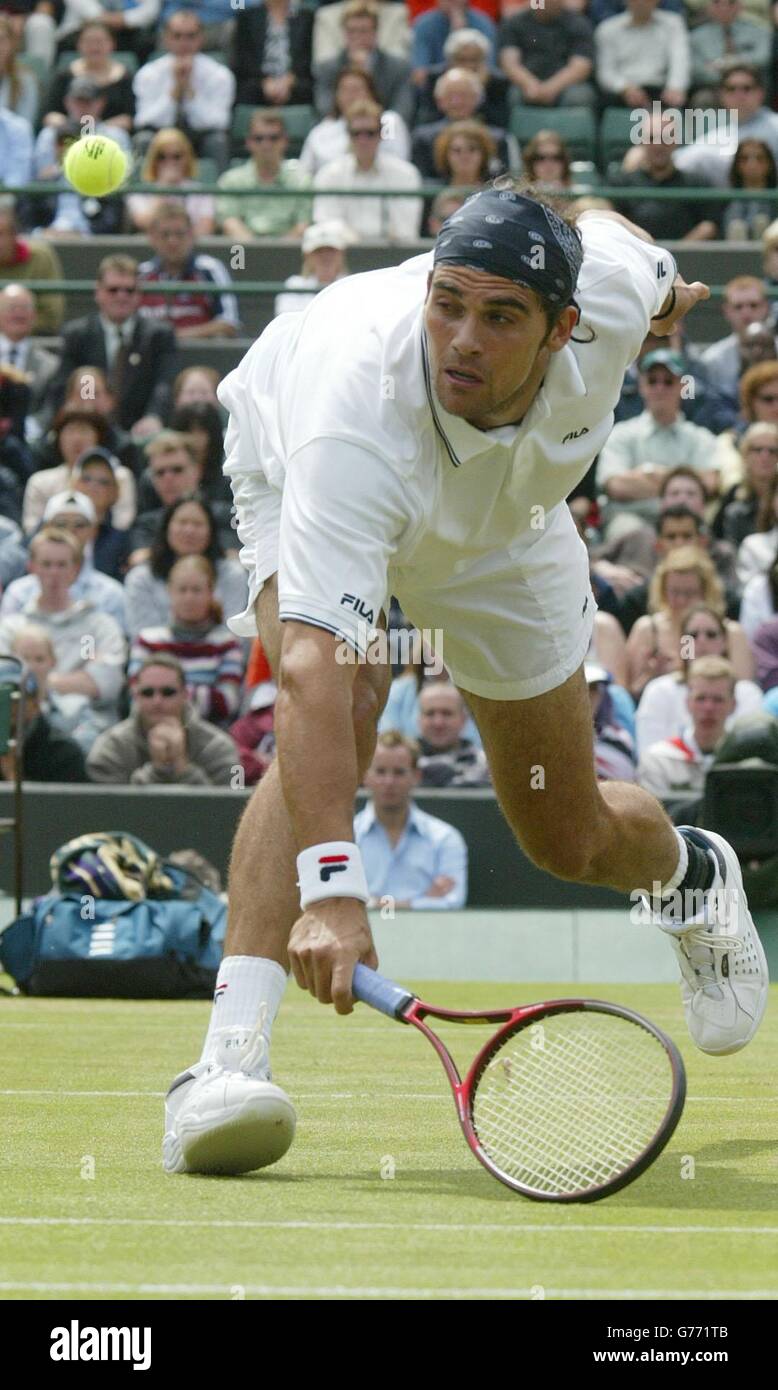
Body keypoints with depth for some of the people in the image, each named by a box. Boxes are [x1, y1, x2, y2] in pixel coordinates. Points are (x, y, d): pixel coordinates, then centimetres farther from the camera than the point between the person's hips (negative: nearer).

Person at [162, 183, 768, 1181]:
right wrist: (330, 887, -65)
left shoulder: (608, 295, -36)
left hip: (502, 513, 4)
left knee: (571, 842, 11)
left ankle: (692, 874, 49)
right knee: (342, 709, -35)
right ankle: (228, 1059, -38)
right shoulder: (355, 415, -49)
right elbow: (311, 664, -57)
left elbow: (601, 228, -8)